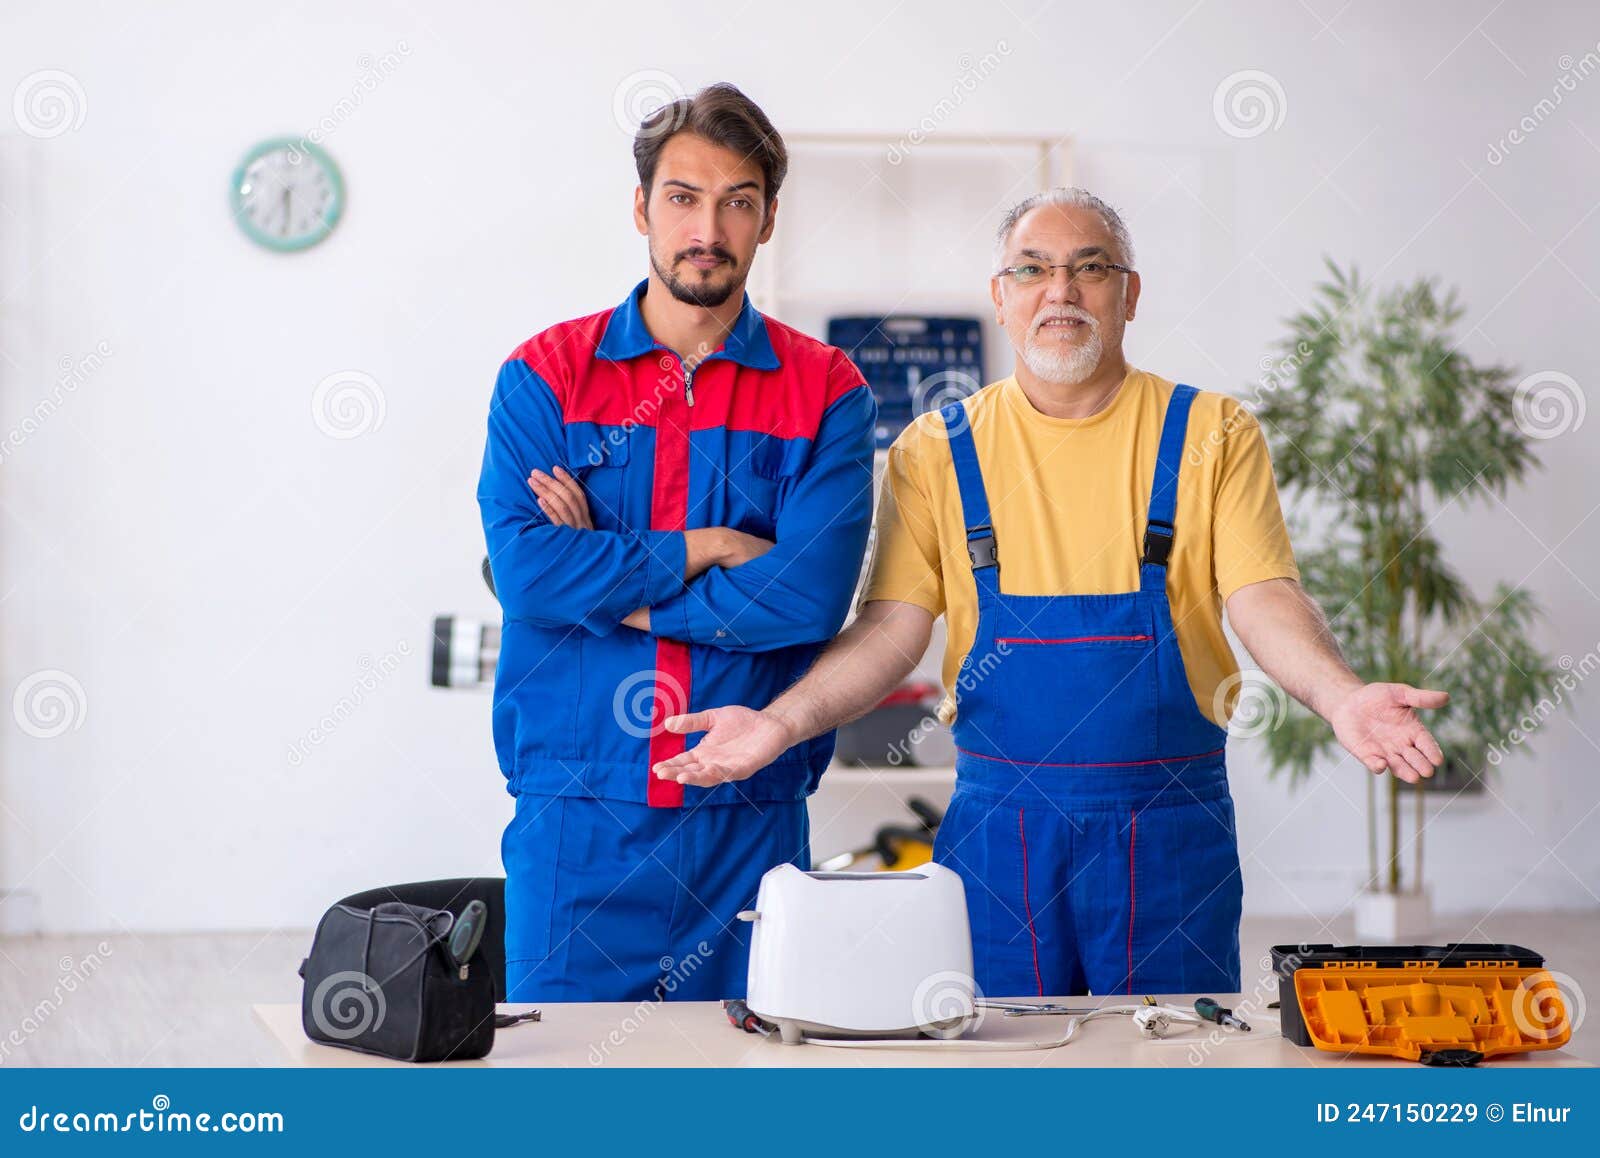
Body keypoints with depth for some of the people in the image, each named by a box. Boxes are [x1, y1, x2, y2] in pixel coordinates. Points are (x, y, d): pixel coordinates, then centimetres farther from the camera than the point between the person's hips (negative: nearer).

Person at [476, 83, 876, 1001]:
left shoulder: (826, 392, 3)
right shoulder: (545, 374, 4)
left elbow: (812, 595, -11)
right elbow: (524, 569, -10)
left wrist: (606, 585, -8)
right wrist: (707, 550, -9)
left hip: (750, 820, 0)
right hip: (575, 816, 0)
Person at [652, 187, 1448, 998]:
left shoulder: (1211, 435, 3)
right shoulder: (937, 450, 6)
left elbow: (1264, 602, -6)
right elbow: (893, 627, 1)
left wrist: (1340, 697, -25)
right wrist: (783, 721, -15)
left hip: (1169, 834, 0)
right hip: (999, 829, 1)